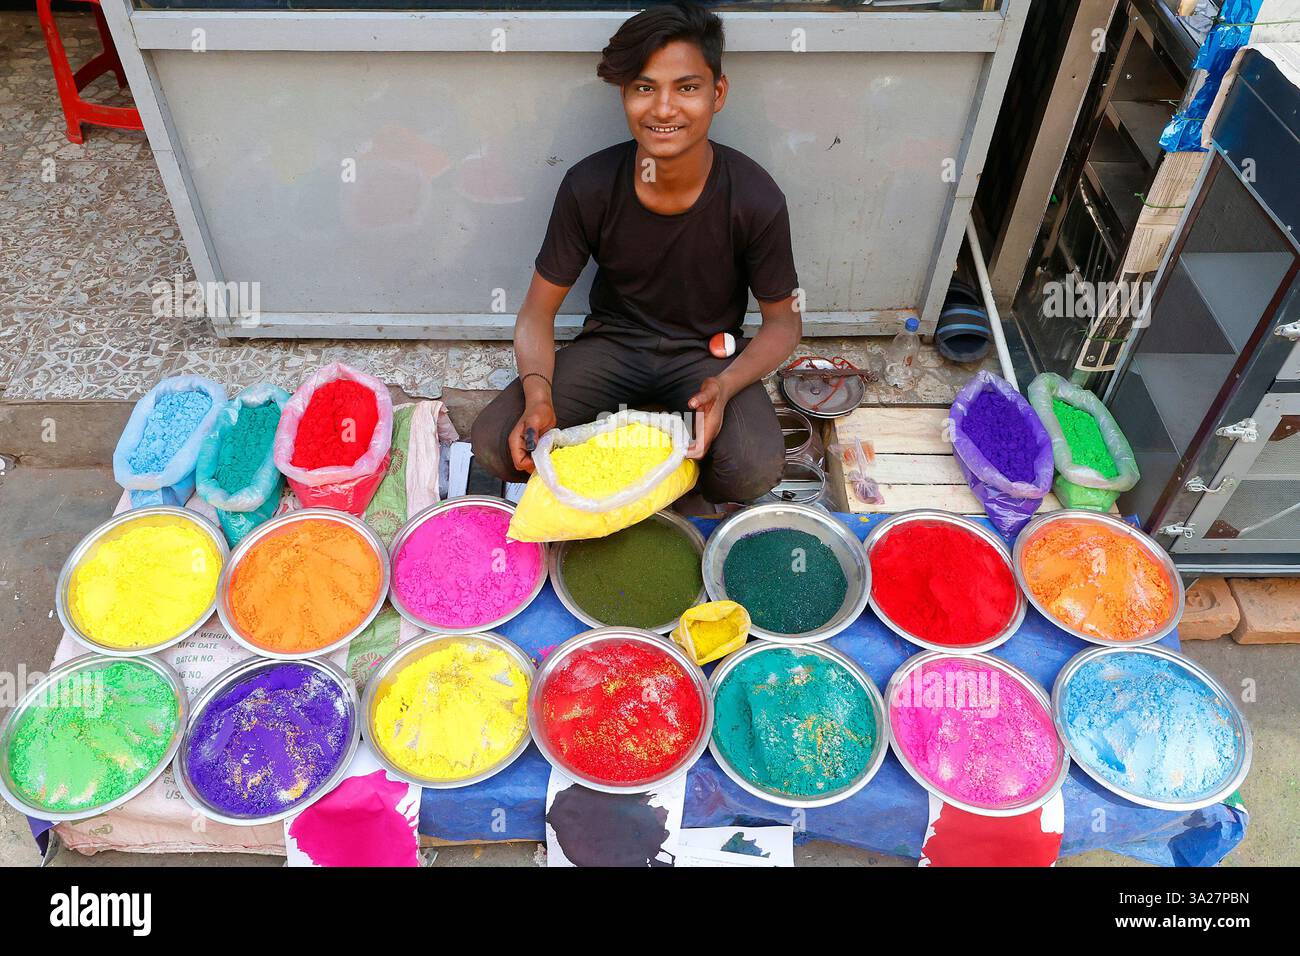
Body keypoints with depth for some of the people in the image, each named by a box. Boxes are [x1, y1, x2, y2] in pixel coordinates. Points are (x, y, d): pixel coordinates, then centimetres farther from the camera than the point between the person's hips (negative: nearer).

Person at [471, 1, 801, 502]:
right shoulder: (588, 187, -16)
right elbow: (538, 309, -7)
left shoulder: (756, 199, -18)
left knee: (754, 470, -30)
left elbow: (783, 320, -7)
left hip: (707, 352, -1)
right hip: (611, 343, 1)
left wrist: (725, 385, -27)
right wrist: (538, 396, -27)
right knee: (495, 442, -20)